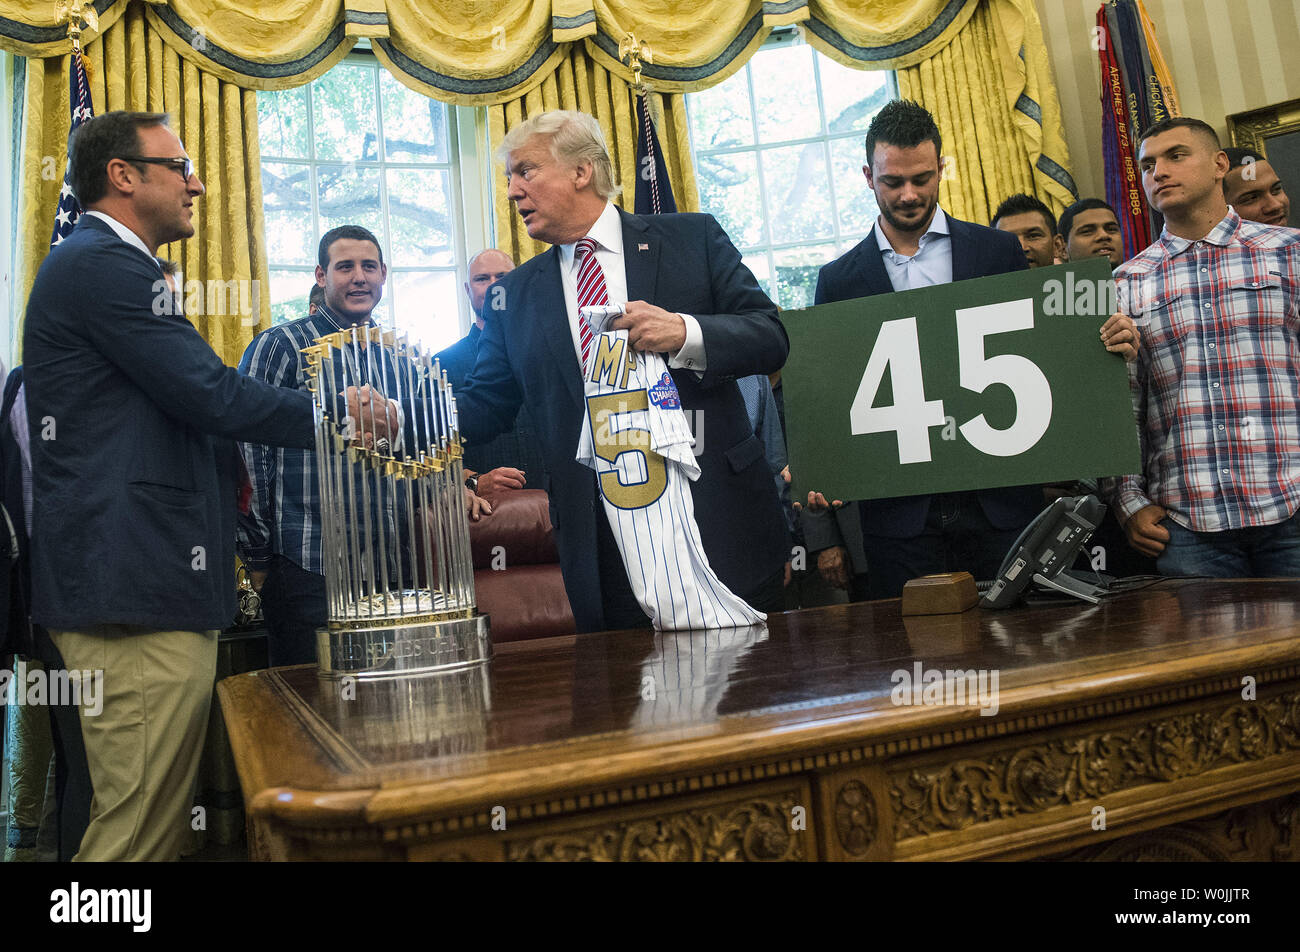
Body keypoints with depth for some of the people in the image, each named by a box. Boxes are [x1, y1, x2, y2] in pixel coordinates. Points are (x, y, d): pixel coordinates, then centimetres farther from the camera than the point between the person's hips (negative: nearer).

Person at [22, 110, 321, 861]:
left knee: (159, 821, 16)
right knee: (143, 830, -5)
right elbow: (210, 394, -17)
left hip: (140, 580, 11)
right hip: (138, 583, -11)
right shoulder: (103, 265, -10)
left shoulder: (106, 265, 24)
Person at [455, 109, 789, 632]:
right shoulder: (515, 294, 12)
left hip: (717, 516, -1)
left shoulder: (692, 237, 4)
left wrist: (685, 333, -18)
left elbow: (770, 338, -1)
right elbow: (482, 407, 10)